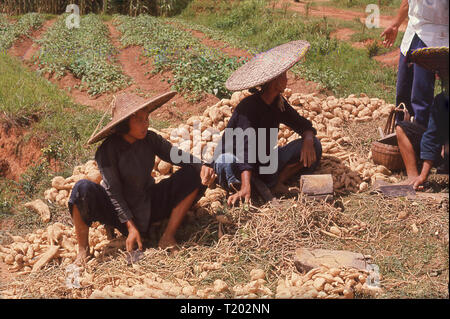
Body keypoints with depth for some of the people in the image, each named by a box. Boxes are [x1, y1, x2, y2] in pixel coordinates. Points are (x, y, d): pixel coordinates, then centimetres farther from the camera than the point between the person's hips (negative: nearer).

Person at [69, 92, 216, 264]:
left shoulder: (150, 139, -7)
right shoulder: (107, 151, -19)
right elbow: (114, 192, -20)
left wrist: (202, 166, -29)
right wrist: (130, 227, -25)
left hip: (149, 207, 4)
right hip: (118, 211, -4)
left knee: (193, 175, -13)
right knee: (83, 188, -34)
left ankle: (167, 237, -12)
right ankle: (83, 250, -14)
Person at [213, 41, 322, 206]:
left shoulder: (279, 104, 0)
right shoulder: (248, 107, -23)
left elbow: (304, 125, 9)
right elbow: (245, 148, -36)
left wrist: (308, 141, -17)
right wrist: (246, 188, -48)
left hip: (265, 164, 7)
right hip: (242, 171, -7)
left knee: (314, 145, -6)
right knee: (226, 161, -41)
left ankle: (277, 183, -16)